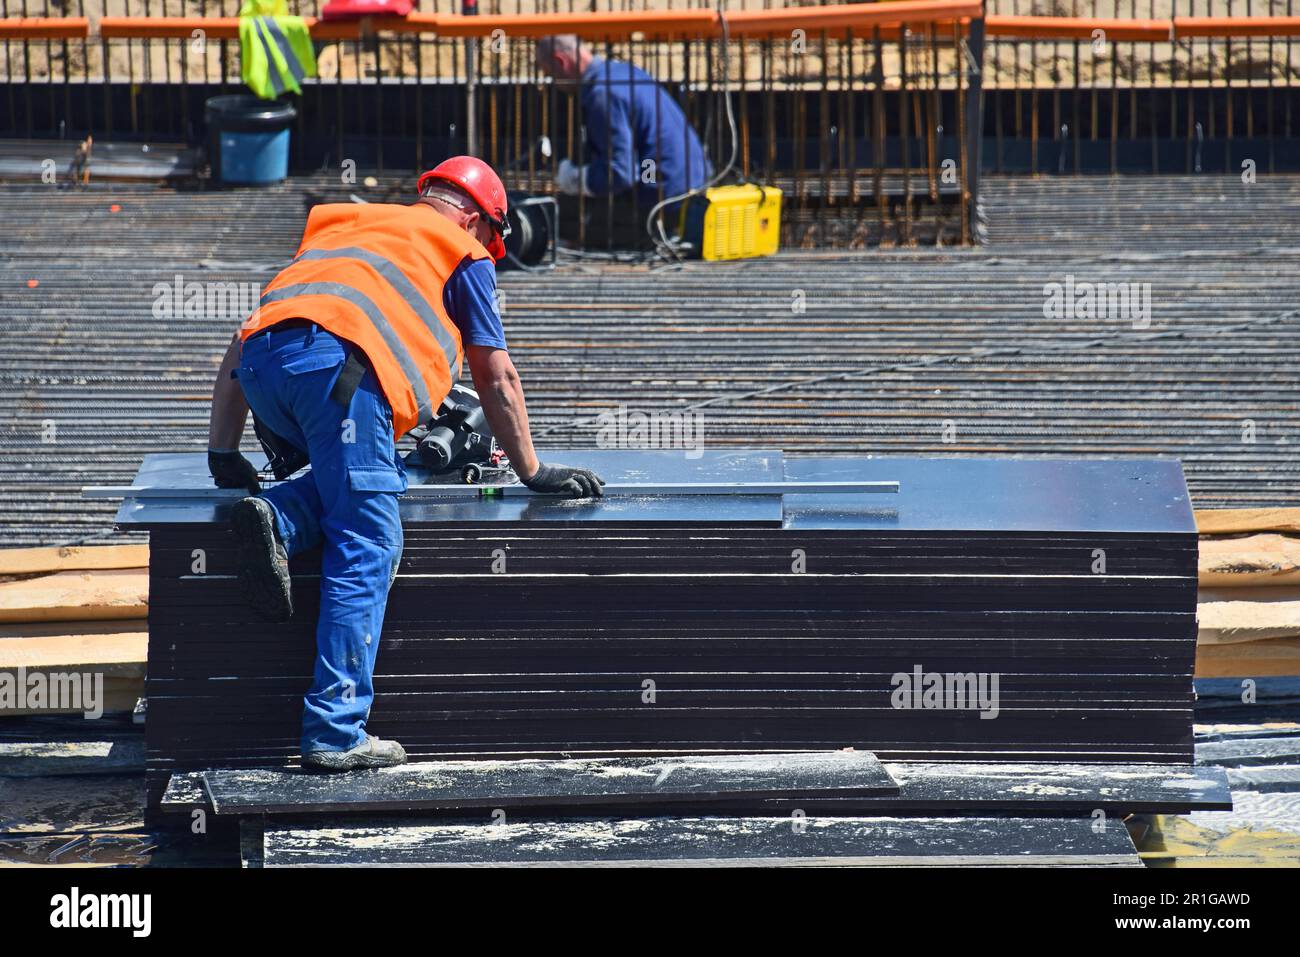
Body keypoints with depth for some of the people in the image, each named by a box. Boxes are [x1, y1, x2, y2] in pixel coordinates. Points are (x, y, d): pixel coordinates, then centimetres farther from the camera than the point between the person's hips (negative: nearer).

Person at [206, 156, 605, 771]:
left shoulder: (340, 225, 39)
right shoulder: (464, 250, 25)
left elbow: (240, 347, 36)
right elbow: (496, 379, 24)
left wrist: (223, 450, 37)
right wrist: (530, 471, 35)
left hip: (262, 365, 6)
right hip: (337, 363, -6)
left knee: (365, 478, 26)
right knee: (366, 549, -3)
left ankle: (274, 517, -3)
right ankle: (336, 733, -10)